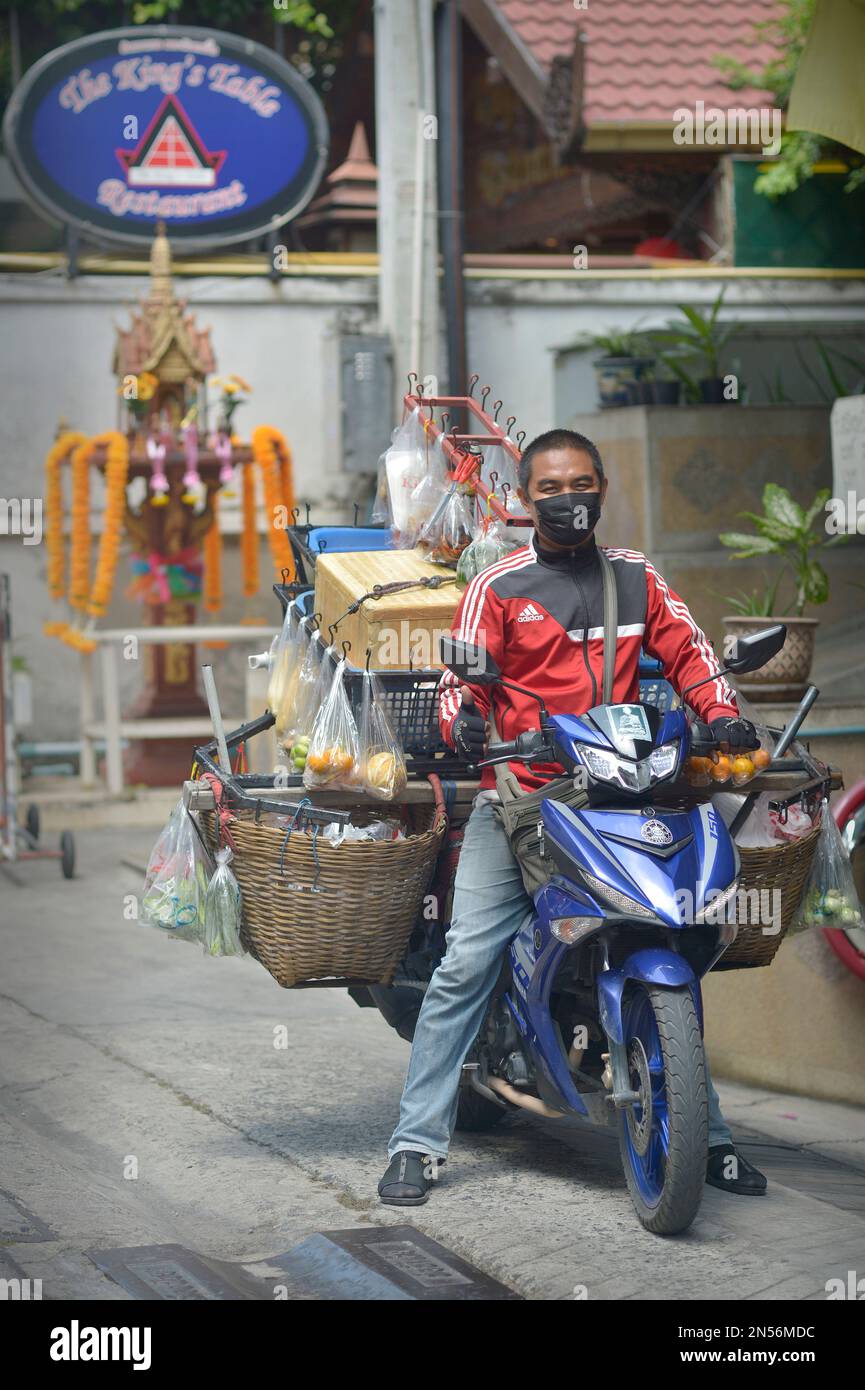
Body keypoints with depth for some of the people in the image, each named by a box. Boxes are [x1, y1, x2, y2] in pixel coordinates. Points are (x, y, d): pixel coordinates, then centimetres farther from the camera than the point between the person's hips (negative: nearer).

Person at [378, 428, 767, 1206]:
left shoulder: (636, 578, 14)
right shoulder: (497, 589, 3)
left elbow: (686, 651, 11)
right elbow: (461, 674, -4)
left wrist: (721, 713, -9)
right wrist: (463, 719, -26)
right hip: (518, 798, -3)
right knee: (467, 964, -11)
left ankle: (707, 1135, 18)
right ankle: (417, 1142, -7)